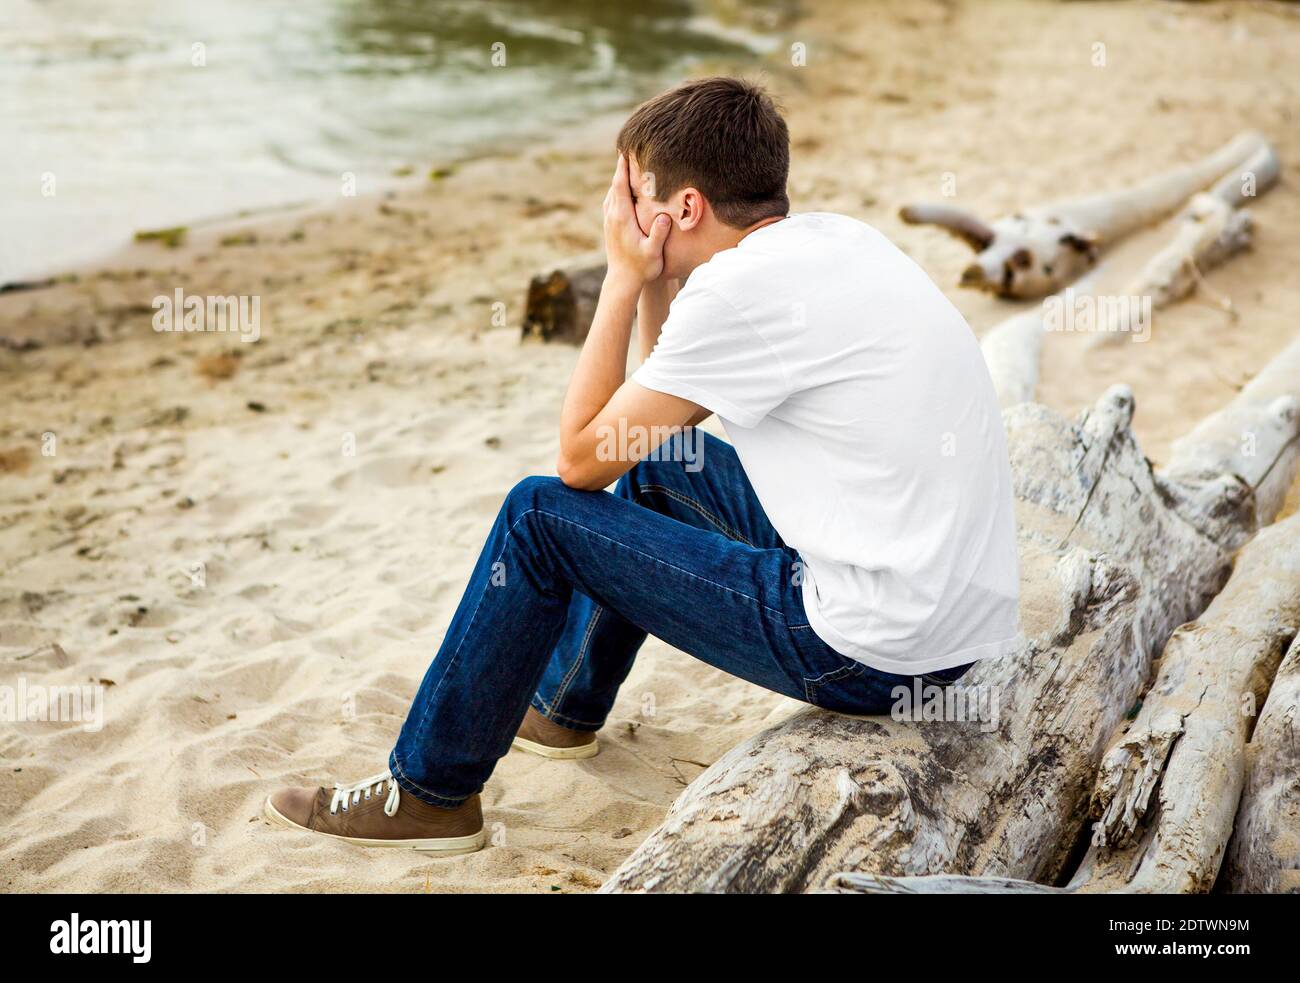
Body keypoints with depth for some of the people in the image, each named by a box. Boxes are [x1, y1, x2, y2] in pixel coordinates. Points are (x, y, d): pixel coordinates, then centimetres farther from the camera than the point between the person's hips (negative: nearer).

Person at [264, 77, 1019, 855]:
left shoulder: (742, 287, -19)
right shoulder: (834, 240, 9)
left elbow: (581, 457, -8)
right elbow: (674, 398, 19)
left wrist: (625, 279, -3)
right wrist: (654, 281, 6)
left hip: (874, 648, -9)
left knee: (539, 516, -1)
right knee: (656, 458, 25)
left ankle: (430, 794, 14)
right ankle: (565, 705, 42)